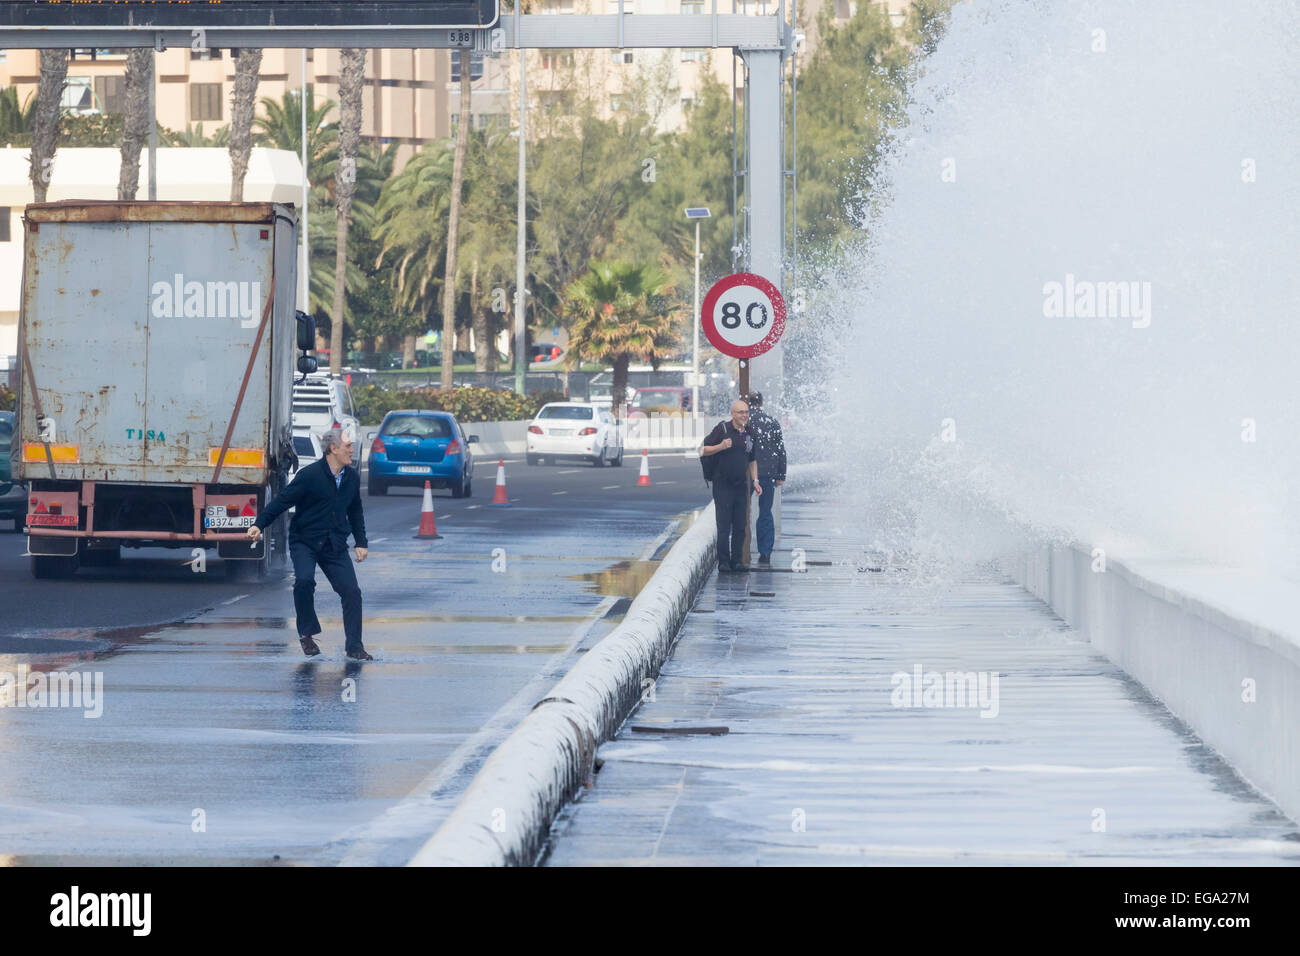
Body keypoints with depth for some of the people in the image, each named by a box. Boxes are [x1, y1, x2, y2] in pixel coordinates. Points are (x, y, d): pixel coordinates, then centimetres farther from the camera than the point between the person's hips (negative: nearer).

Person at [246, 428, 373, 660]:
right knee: (304, 580, -28)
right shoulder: (310, 475, -12)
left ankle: (354, 647, 5)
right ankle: (307, 634, -7)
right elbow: (282, 501, -10)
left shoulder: (352, 478, 8)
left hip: (334, 546, 5)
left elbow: (355, 512, 23)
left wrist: (361, 543, 20)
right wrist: (259, 525, -19)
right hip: (304, 543, -5)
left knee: (351, 591, -5)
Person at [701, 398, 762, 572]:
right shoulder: (722, 429, -5)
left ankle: (737, 561, 10)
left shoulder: (750, 434, 11)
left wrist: (755, 481, 9)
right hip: (722, 485, -5)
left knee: (740, 526, 5)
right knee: (724, 526, -6)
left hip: (741, 485, 5)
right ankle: (723, 562, -3)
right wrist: (721, 446, -19)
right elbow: (703, 450, -4)